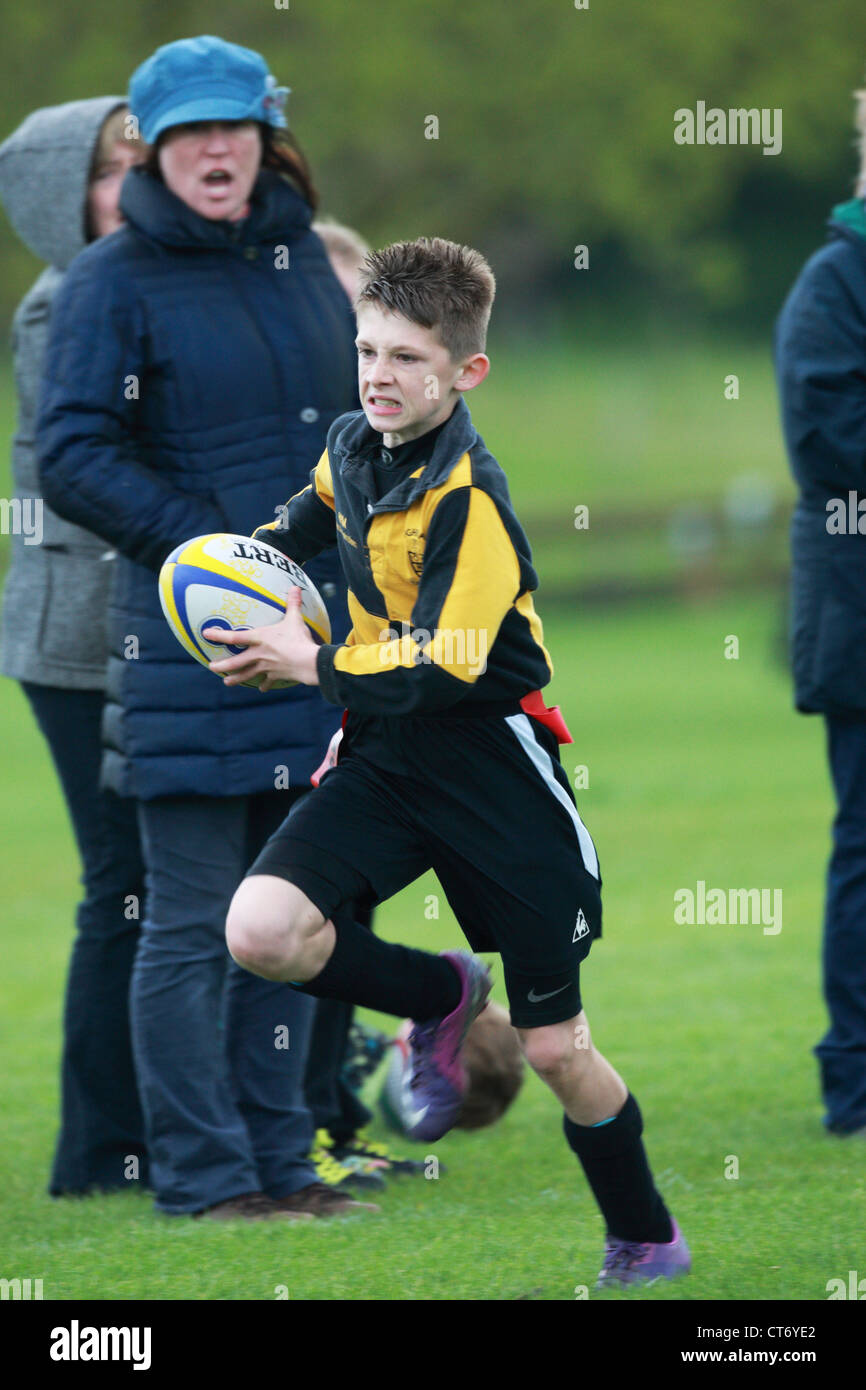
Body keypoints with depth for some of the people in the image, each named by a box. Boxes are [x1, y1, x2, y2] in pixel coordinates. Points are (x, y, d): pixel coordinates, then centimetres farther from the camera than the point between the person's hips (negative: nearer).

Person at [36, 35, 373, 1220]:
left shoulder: (302, 262, 13)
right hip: (188, 642, -6)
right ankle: (202, 1174, 1)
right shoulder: (114, 283, -5)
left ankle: (278, 1157, 17)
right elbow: (72, 457, -11)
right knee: (194, 925, -4)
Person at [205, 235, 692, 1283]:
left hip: (489, 758, -6)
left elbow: (442, 674, -27)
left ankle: (646, 1243, 24)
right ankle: (441, 999, 8)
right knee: (260, 930, -21)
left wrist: (312, 664, -16)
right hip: (384, 756, 6)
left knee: (555, 1050, 1)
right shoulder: (353, 446, 2)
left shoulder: (468, 500, -21)